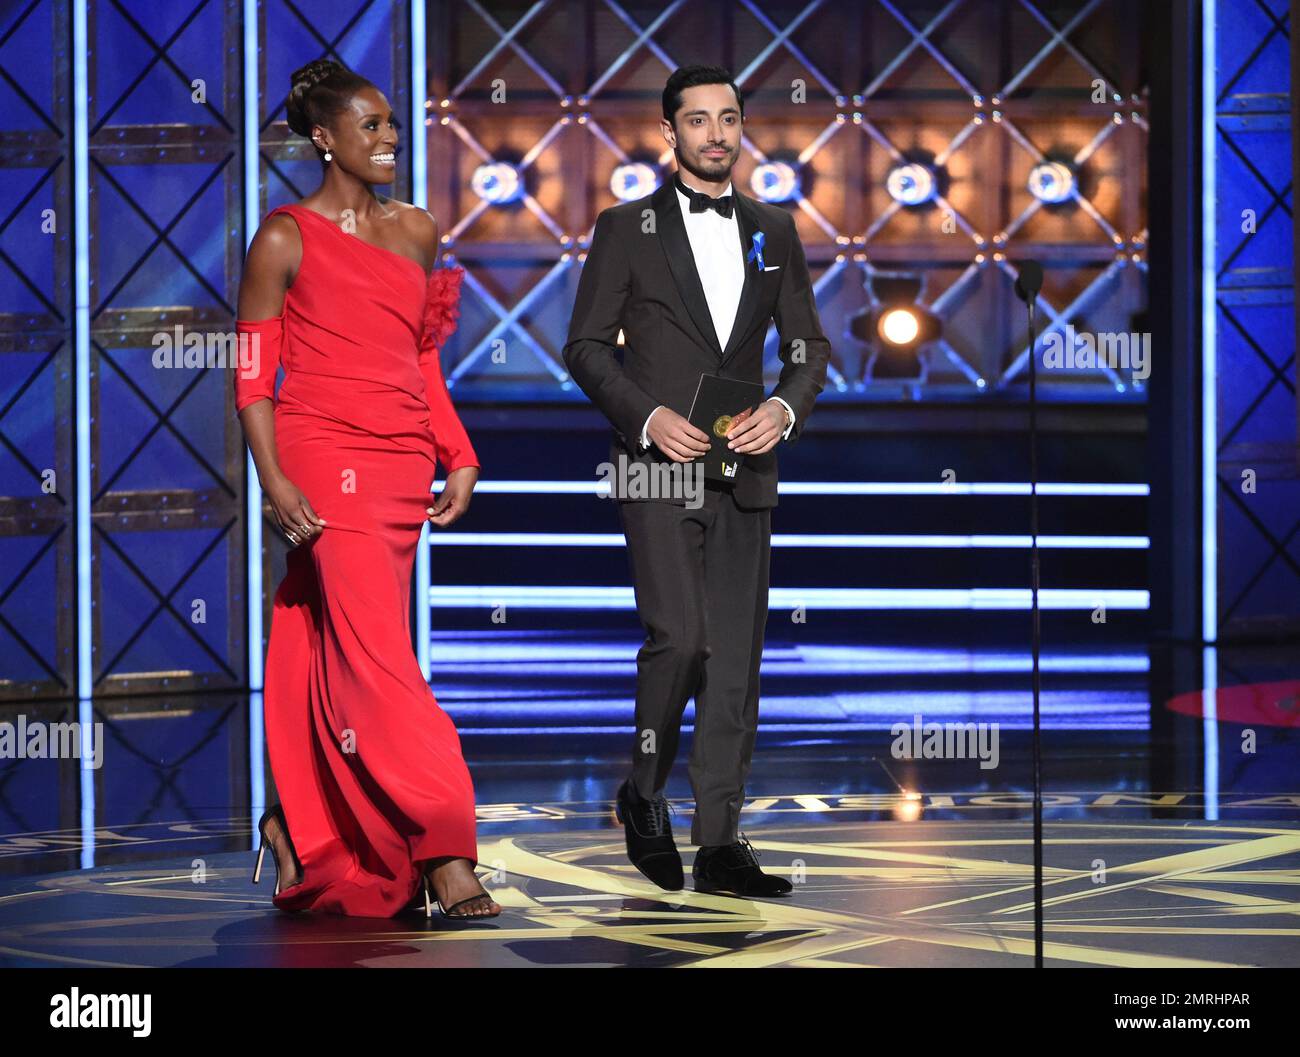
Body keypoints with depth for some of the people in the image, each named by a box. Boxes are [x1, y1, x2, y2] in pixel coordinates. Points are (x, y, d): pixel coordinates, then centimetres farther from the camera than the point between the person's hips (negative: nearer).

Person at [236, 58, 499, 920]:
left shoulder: (415, 232, 14)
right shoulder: (286, 240, -2)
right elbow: (253, 374, -3)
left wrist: (460, 458, 11)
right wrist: (274, 480, -14)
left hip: (402, 467, 6)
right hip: (326, 461, -6)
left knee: (328, 652, 10)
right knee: (380, 656, -12)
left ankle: (298, 822, 25)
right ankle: (444, 856, -16)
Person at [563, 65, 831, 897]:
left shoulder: (774, 231, 13)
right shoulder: (627, 228, 2)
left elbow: (808, 344, 14)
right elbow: (587, 346, 1)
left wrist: (786, 408, -7)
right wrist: (650, 416, -14)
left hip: (744, 473, 4)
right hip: (658, 464, -4)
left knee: (736, 658, 1)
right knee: (680, 639, -15)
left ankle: (720, 843, 4)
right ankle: (645, 796, 8)